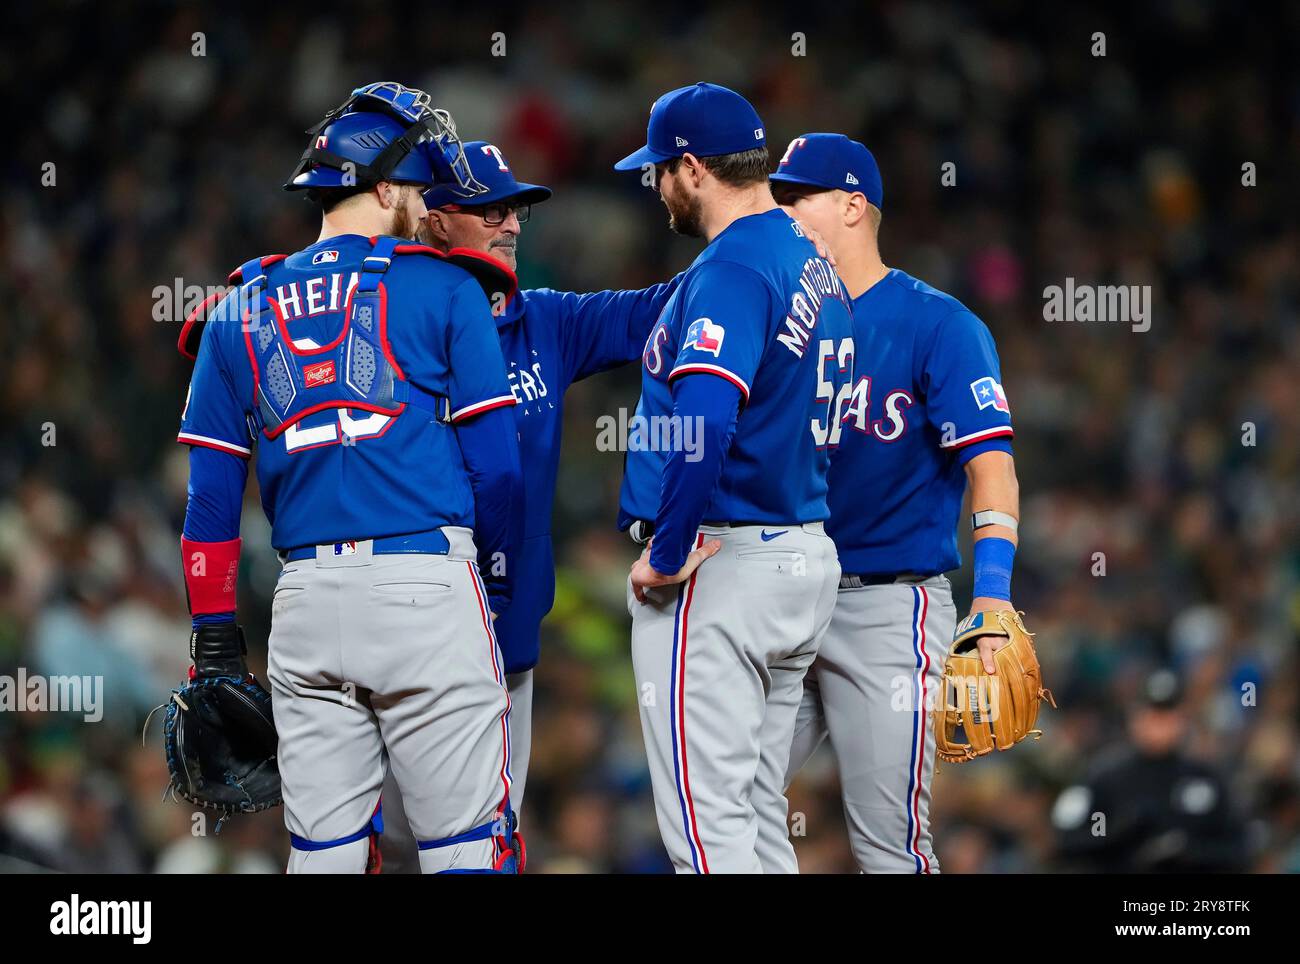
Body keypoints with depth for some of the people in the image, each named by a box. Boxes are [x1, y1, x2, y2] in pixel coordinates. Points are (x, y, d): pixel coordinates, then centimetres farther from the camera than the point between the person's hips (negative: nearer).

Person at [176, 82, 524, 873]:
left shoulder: (244, 310, 14)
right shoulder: (445, 292, 3)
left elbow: (212, 492, 12)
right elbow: (495, 461, -1)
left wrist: (214, 635, 14)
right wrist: (498, 583, 13)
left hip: (306, 598, 4)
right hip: (427, 586, -4)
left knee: (324, 851, 8)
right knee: (469, 846, -4)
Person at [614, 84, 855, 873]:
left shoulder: (732, 267, -15)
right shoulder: (816, 268, 15)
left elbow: (704, 420, -29)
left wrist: (667, 552, -20)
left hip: (719, 566, -10)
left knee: (706, 821, -9)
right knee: (759, 817, 15)